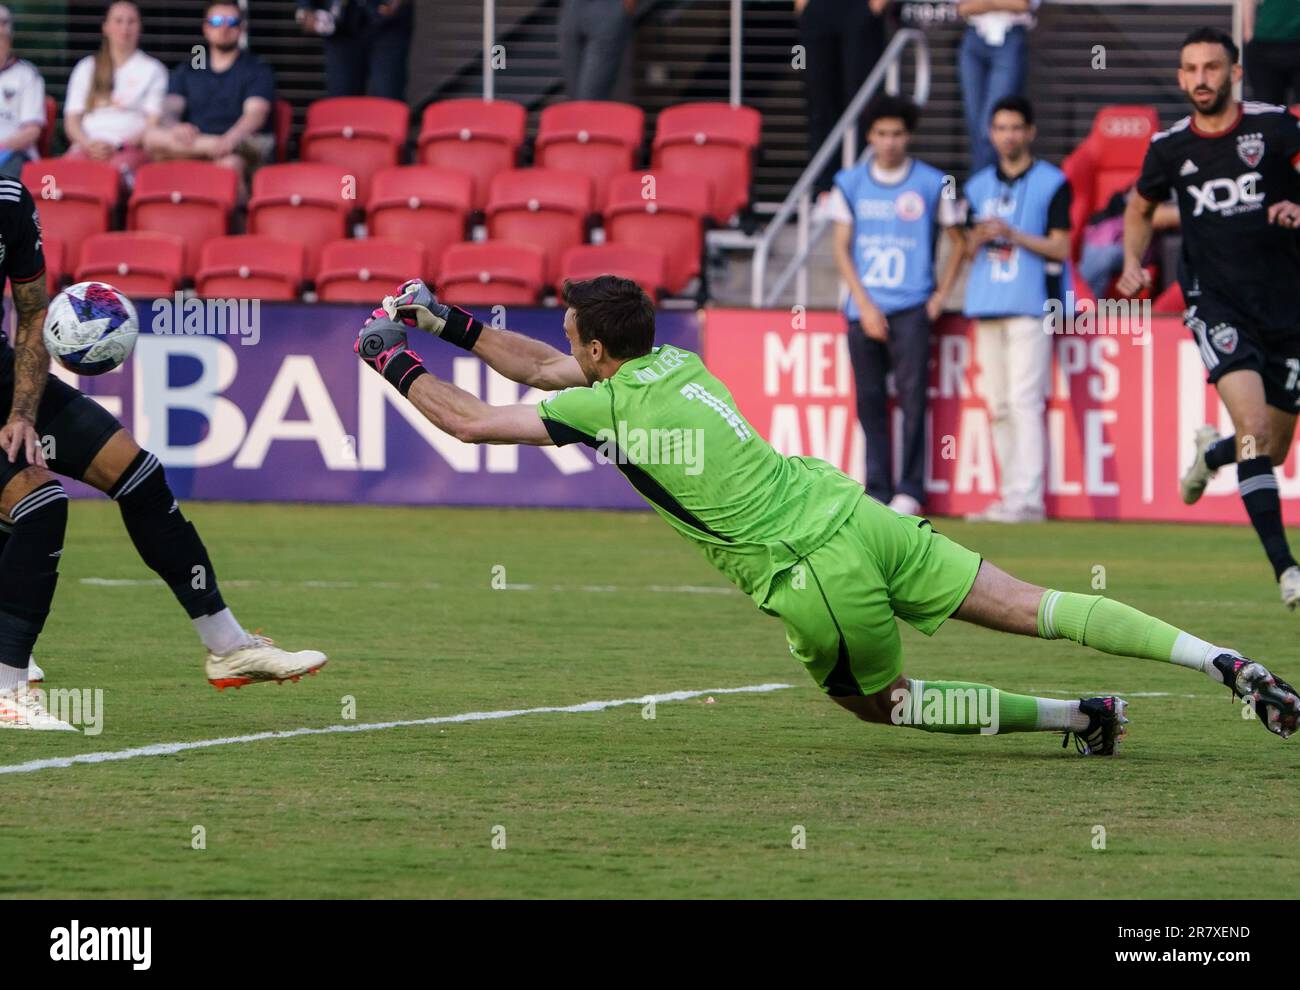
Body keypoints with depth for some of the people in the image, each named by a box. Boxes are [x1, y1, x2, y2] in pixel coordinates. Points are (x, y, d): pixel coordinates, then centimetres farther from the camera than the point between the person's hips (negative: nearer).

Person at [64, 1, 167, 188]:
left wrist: (117, 146, -10)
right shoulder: (86, 69, 24)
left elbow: (153, 123, 6)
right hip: (88, 146, 2)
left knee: (117, 168, -40)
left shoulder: (153, 70, 16)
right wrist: (88, 144, -6)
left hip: (132, 148, -2)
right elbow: (72, 119, 16)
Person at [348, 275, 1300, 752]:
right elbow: (544, 367, 29)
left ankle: (1077, 716, 6)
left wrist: (397, 362, 13)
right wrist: (452, 321, 29)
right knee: (1036, 607, 4)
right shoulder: (676, 362, 13)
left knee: (880, 700, 17)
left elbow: (470, 419, 0)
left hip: (819, 580, -7)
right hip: (856, 515, 7)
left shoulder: (609, 409, -8)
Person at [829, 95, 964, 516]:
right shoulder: (850, 184, 7)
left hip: (911, 307, -2)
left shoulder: (933, 184, 2)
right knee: (869, 398, 3)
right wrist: (864, 304, -5)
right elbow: (842, 248, 6)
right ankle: (877, 491, 8)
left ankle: (910, 489, -6)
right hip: (864, 306, 2)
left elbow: (959, 240, 12)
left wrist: (941, 296, 3)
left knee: (912, 394, -10)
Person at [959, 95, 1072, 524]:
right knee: (998, 404, 6)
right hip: (987, 306, 6)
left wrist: (1013, 234, -16)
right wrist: (980, 237, -3)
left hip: (1030, 306, -6)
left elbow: (1060, 247, -5)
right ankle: (1009, 493, 11)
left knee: (1024, 400, -13)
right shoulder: (980, 185, 17)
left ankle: (1027, 498, -18)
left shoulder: (1051, 182, 0)